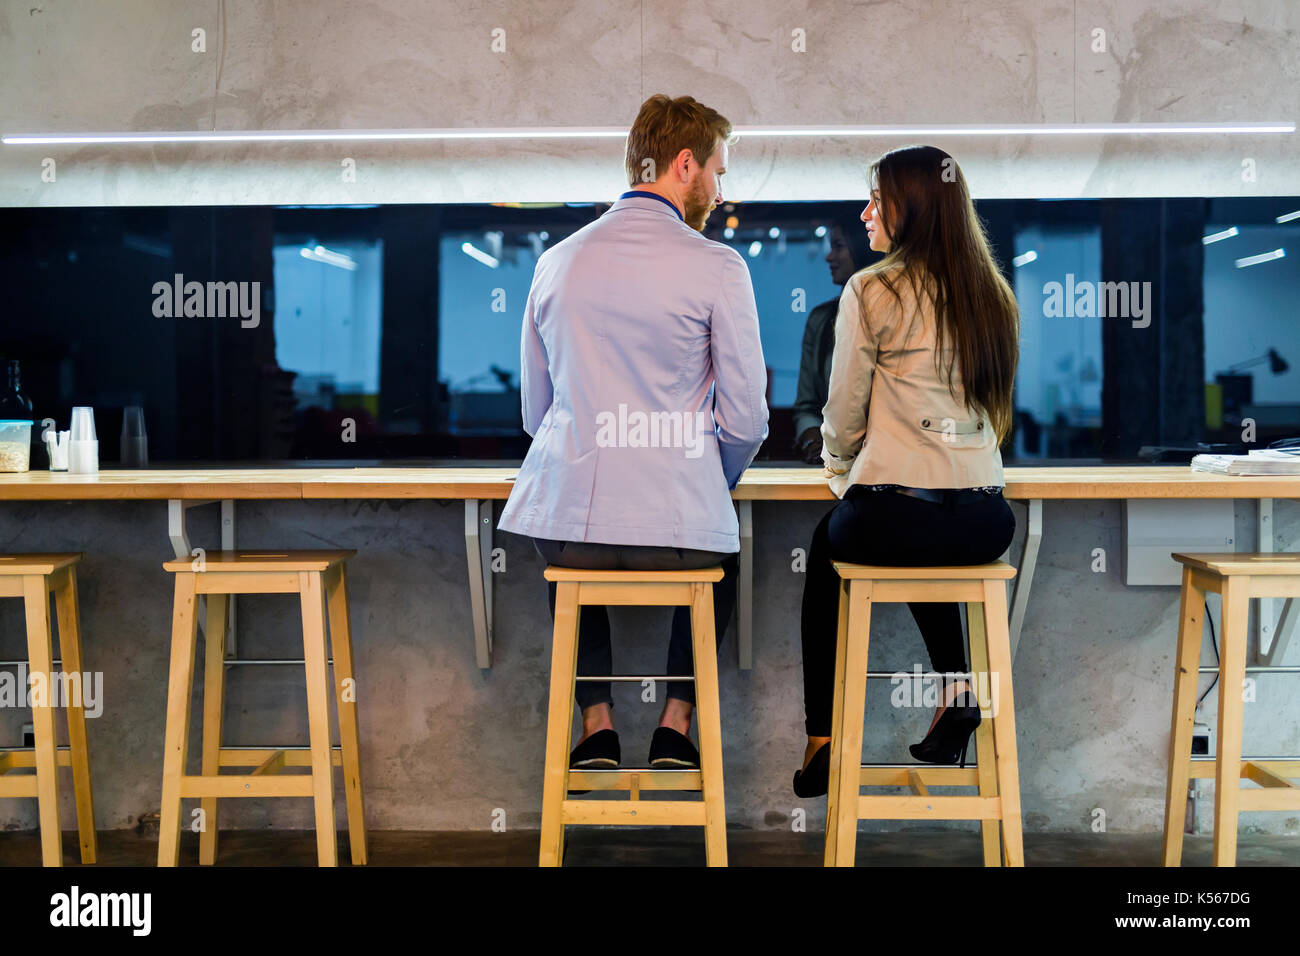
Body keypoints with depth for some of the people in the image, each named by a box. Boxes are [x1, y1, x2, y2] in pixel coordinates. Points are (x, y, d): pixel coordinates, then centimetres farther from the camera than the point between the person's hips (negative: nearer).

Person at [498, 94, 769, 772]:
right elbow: (745, 420, -4)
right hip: (679, 523, -2)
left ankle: (597, 723, 28)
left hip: (568, 518, 3)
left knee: (570, 562, 39)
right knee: (720, 559, 34)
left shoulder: (557, 261, 7)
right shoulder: (717, 267, -6)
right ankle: (676, 726, 27)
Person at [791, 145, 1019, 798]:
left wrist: (840, 464, 21)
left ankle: (821, 743, 27)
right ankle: (957, 690, 24)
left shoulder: (872, 291, -7)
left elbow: (843, 416, -2)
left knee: (825, 550, 27)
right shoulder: (992, 296, 11)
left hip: (894, 517, -5)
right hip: (986, 523, 5)